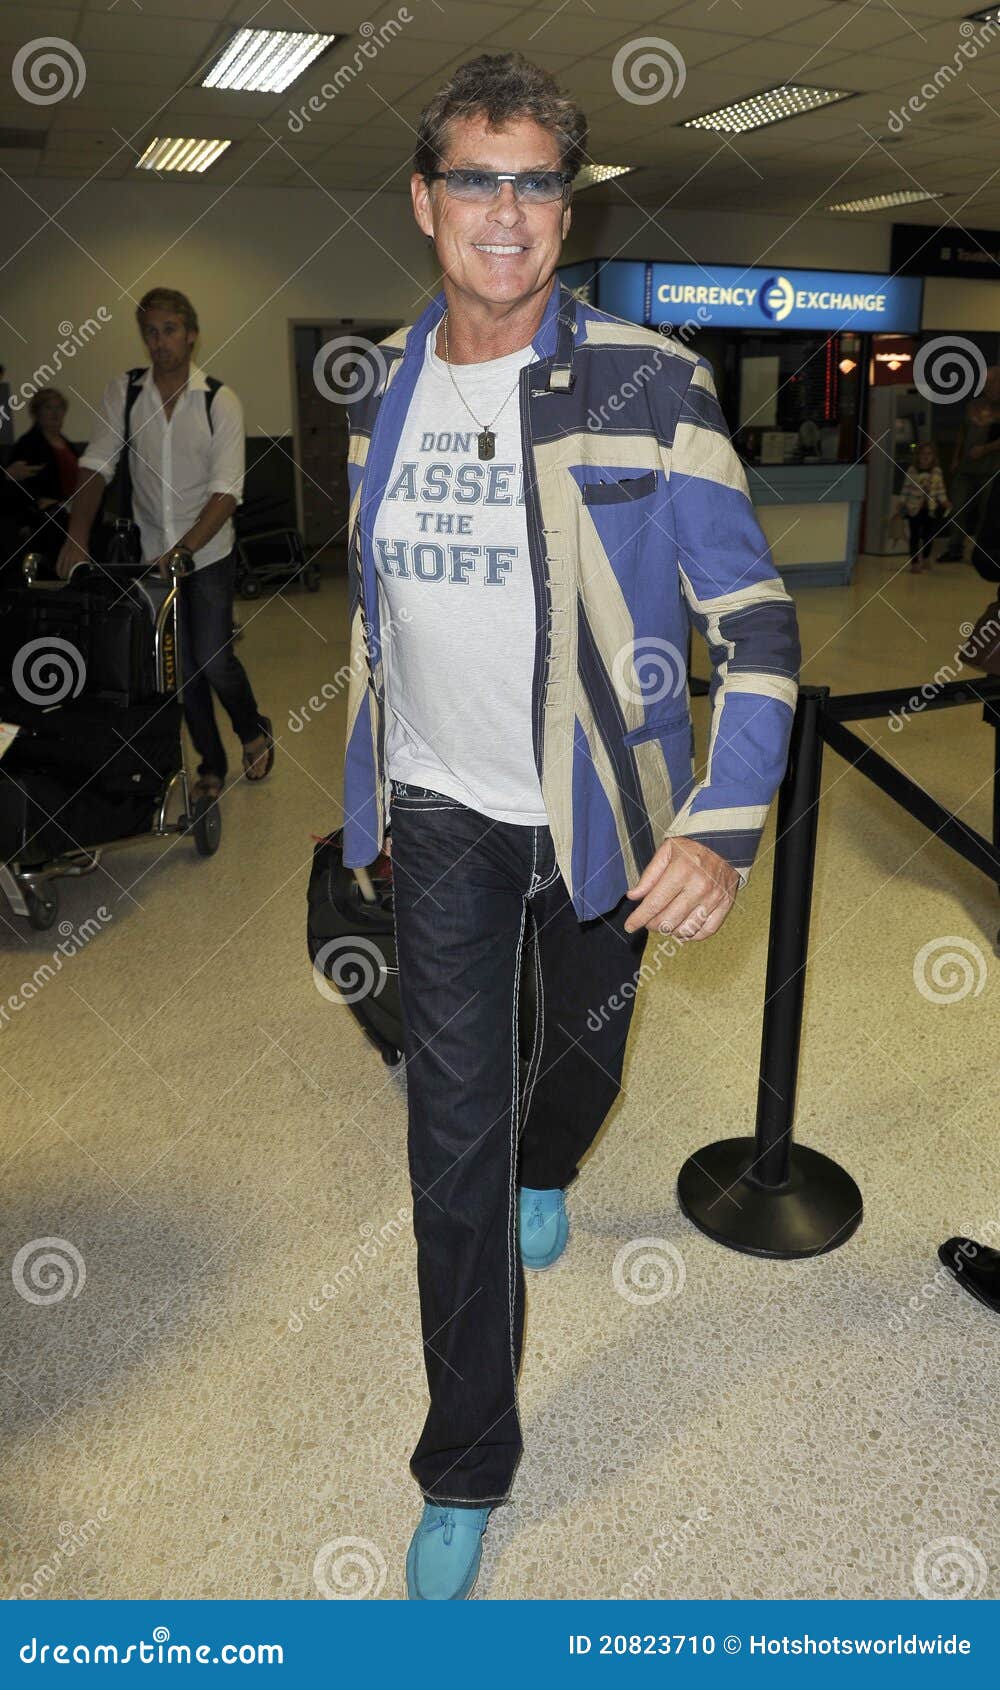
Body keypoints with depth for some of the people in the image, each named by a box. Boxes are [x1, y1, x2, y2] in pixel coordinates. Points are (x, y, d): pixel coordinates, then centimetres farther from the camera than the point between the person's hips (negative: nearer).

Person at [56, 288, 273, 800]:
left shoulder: (220, 401, -10)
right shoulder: (122, 393, -2)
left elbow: (226, 490, -15)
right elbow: (96, 465, -2)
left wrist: (184, 549, -25)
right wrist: (77, 535, -15)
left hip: (209, 552, -3)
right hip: (153, 553, 3)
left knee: (213, 658, -9)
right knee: (181, 666, 8)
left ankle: (254, 730, 22)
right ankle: (211, 763, 23)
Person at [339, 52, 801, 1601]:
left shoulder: (648, 385, -13)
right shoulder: (386, 385, 1)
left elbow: (754, 622, -14)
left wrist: (723, 829, -26)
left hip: (595, 808, -1)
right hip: (443, 810, 2)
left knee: (584, 1049, 22)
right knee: (452, 1129, 1)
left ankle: (544, 1174, 61)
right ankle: (466, 1469, 18)